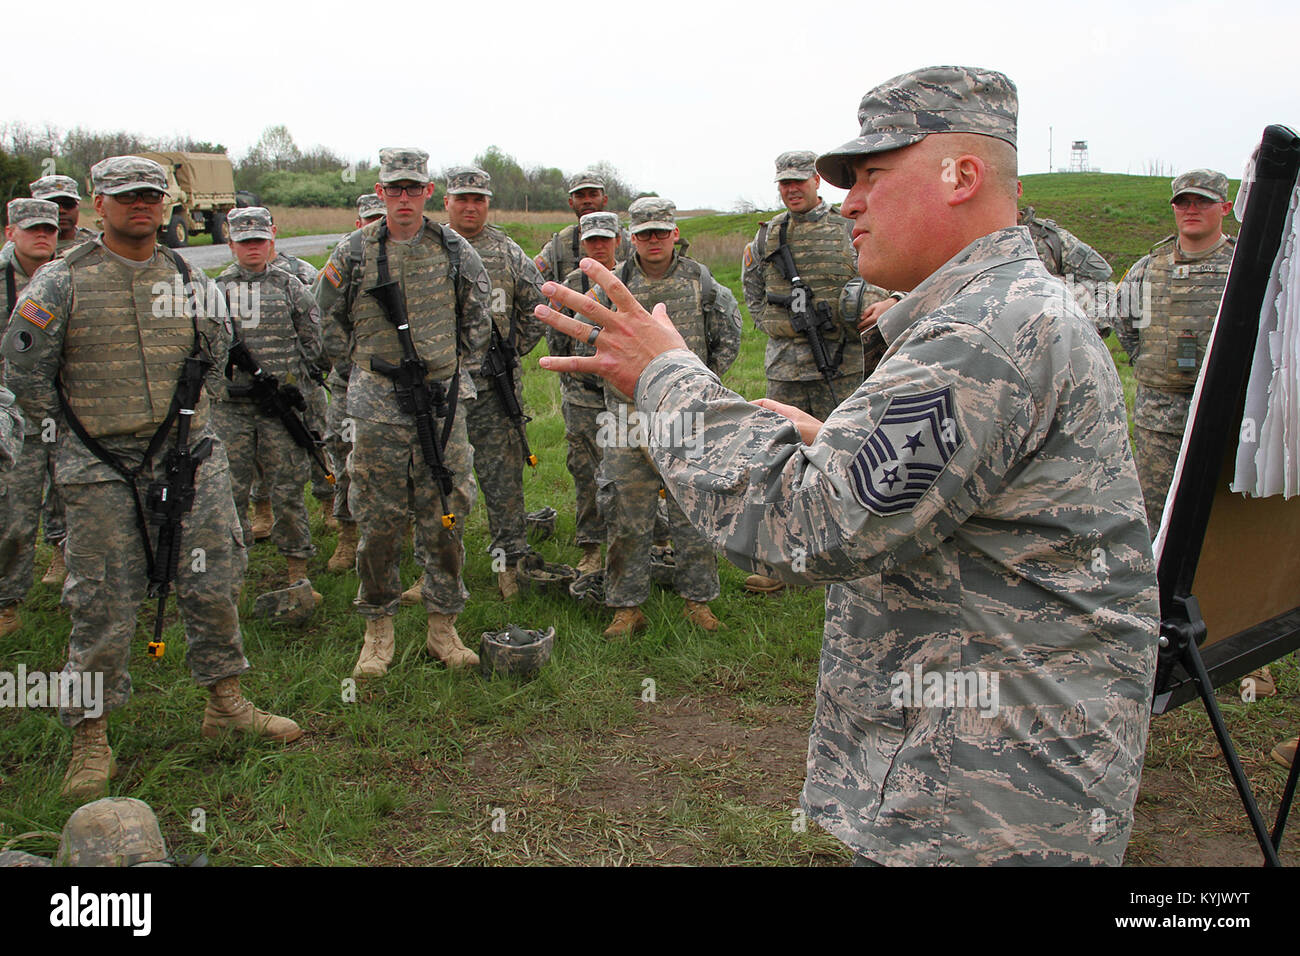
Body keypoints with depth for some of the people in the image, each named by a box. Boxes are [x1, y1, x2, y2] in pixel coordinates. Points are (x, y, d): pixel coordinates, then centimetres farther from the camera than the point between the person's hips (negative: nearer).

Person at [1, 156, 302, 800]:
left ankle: (225, 703, 24)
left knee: (214, 585, 7)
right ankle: (90, 739, 15)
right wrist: (61, 423, 7)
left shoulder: (190, 280, 8)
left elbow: (215, 354, 22)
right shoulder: (63, 281, -3)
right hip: (101, 470, -3)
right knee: (102, 604, 1)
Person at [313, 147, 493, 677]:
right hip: (377, 403, -1)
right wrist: (361, 364, 9)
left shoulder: (455, 251, 4)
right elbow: (328, 321, 11)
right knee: (379, 520, 4)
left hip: (443, 400, 1)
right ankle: (378, 631, 18)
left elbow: (477, 318, 15)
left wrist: (449, 361, 12)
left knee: (446, 517, 5)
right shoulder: (352, 253, 1)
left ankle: (443, 627, 18)